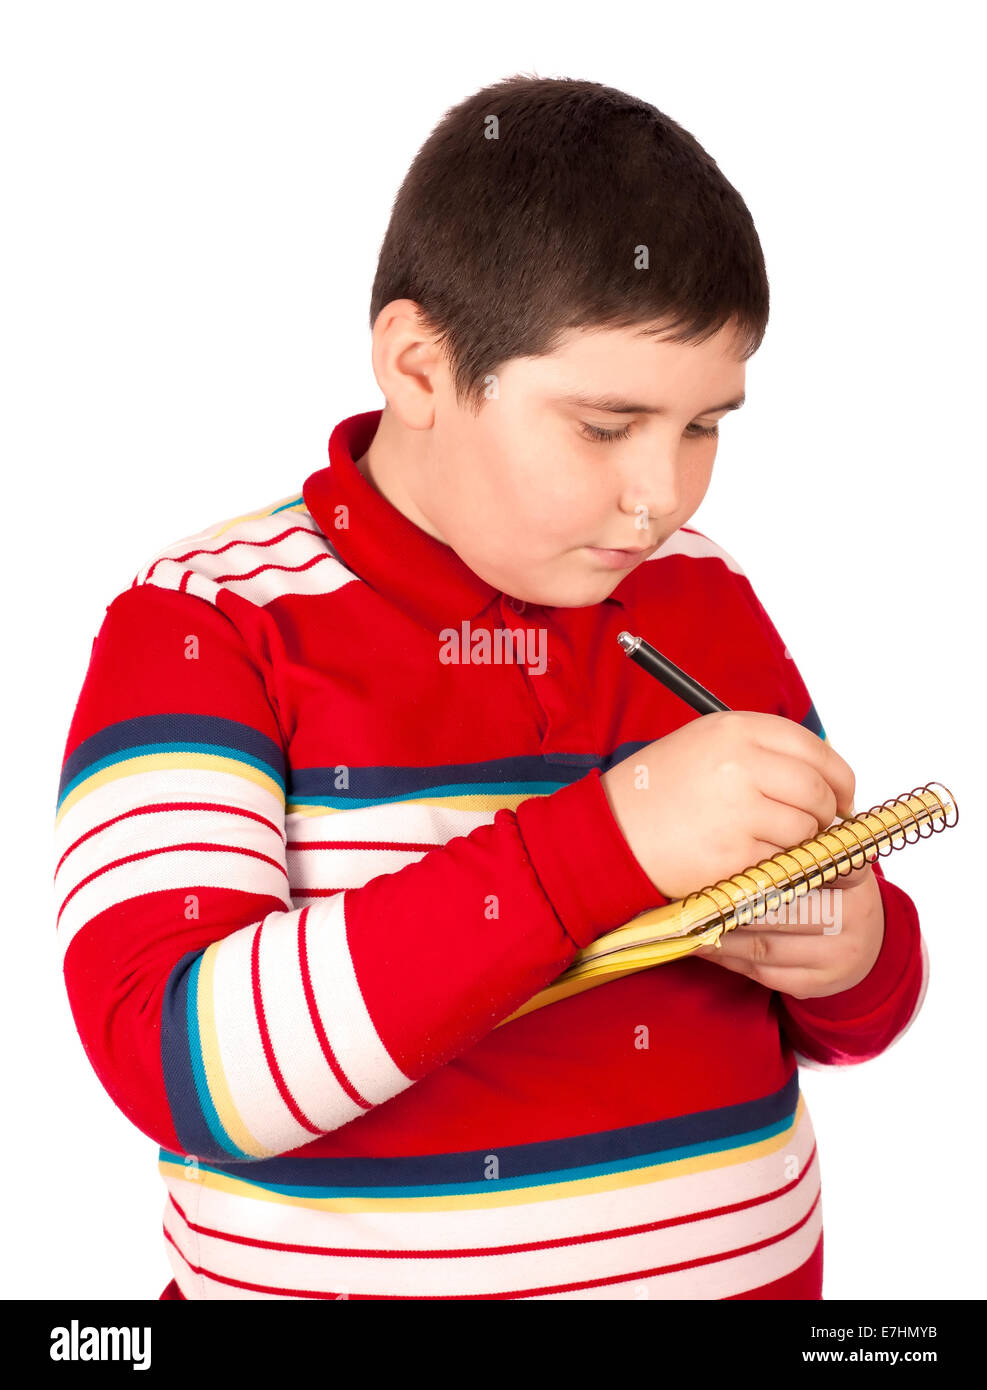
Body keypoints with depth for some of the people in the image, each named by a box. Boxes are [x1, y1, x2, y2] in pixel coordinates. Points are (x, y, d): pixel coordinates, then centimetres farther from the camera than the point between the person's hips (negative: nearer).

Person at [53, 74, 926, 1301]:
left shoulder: (709, 595, -1)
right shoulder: (207, 624, -15)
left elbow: (851, 1013, 7)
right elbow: (174, 1063, -27)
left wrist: (855, 956, -17)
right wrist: (608, 841, -33)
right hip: (354, 1277, -4)